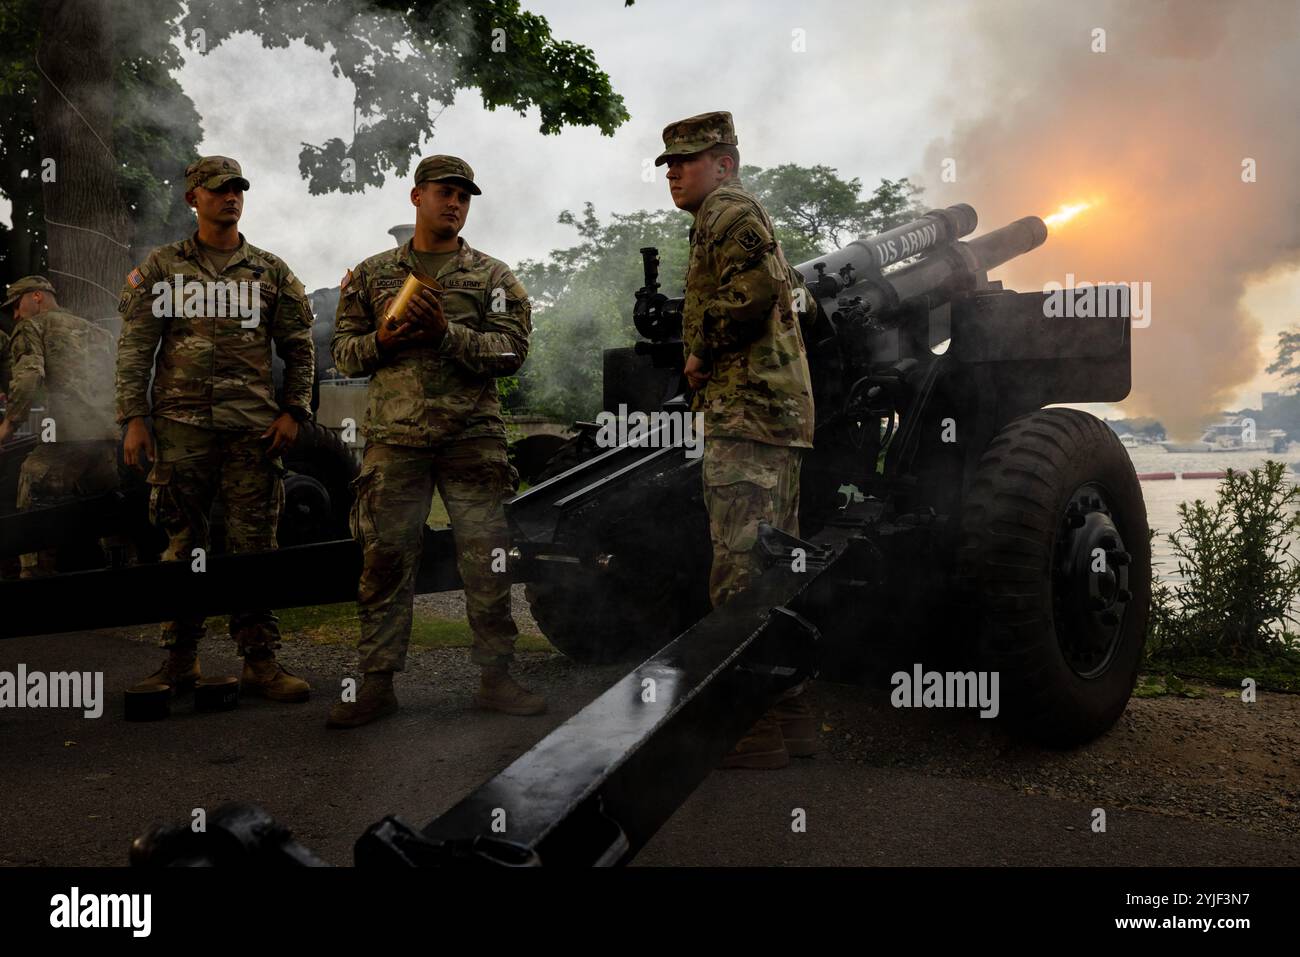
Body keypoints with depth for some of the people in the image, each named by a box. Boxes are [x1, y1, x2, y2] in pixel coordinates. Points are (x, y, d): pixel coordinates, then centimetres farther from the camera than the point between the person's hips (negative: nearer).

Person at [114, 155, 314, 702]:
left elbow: (299, 348, 12)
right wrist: (133, 418, -3)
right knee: (182, 542, 5)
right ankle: (180, 658, 15)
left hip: (253, 426, 0)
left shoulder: (270, 271, 12)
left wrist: (293, 412, 0)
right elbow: (135, 347, 6)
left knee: (254, 543, -1)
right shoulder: (162, 267, 10)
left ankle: (260, 662, 4)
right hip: (181, 425, 0)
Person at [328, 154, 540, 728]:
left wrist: (448, 333, -15)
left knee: (487, 560, 0)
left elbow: (510, 352, -3)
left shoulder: (492, 278, 9)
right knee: (385, 560, 0)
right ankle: (377, 685, 8)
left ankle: (495, 679, 10)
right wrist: (382, 342, -8)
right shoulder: (372, 275, 13)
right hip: (394, 438, 1)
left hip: (473, 437, -1)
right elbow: (342, 351, 13)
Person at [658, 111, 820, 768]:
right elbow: (793, 295, 31)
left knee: (740, 568, -11)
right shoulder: (751, 217, 27)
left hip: (743, 413, -11)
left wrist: (703, 352, -12)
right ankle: (790, 714, 19)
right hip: (780, 410, 11)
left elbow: (753, 287, -24)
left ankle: (749, 730, -9)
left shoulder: (729, 210, -5)